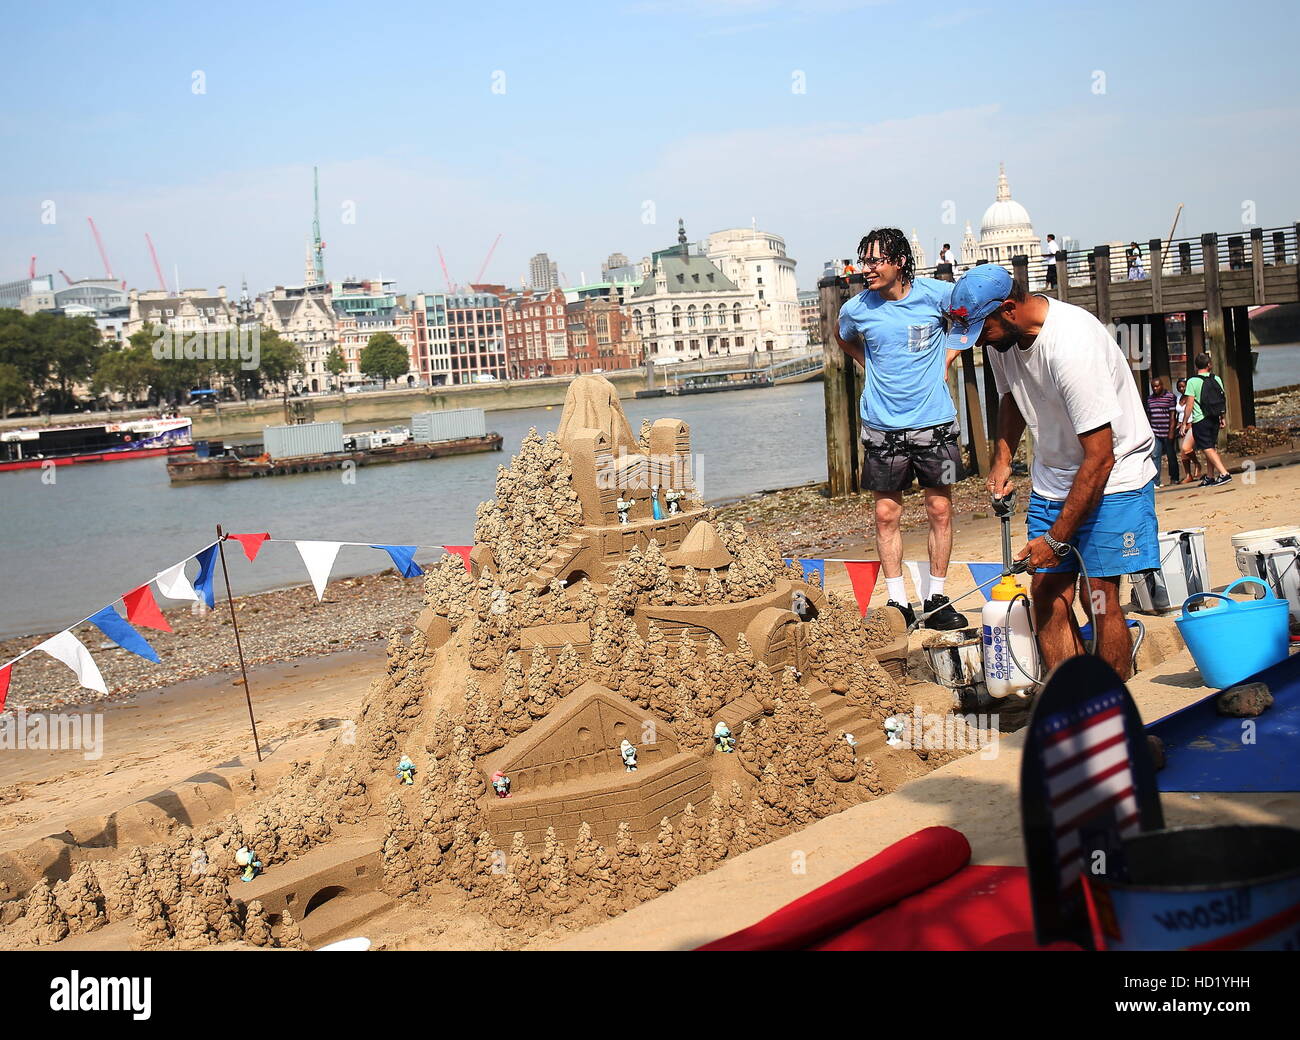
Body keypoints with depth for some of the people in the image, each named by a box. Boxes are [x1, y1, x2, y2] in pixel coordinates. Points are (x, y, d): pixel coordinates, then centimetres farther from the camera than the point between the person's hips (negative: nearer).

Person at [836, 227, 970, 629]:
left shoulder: (935, 294, -7)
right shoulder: (857, 308, -3)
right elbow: (844, 339, 21)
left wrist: (947, 357, 4)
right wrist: (871, 365, 7)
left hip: (934, 422, 0)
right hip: (883, 427, 1)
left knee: (940, 510, 5)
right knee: (886, 514, 3)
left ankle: (935, 598, 17)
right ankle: (898, 603, 13)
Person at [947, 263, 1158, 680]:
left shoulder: (1072, 345, -30)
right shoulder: (1001, 336, -4)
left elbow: (1100, 458, -27)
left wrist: (1057, 538, -22)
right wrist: (1001, 459, 5)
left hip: (1112, 477, -7)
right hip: (1052, 478, 7)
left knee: (1101, 598, -12)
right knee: (1048, 595, -1)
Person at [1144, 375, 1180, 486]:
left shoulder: (1170, 396, -3)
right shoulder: (1150, 398, 11)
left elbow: (1173, 415, -7)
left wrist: (1171, 431, -13)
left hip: (1167, 433, -3)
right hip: (1155, 433, 3)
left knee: (1171, 456, 8)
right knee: (1155, 455, -8)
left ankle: (1174, 478, 24)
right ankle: (1155, 481, -11)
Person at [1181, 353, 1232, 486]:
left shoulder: (1192, 382, -10)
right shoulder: (1216, 379, 4)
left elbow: (1190, 404, -12)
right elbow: (1223, 399, 9)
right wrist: (1223, 417, 19)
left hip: (1200, 420, -6)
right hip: (1214, 419, 6)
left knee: (1207, 449, -6)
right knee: (1212, 448, 14)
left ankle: (1224, 474, -17)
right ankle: (1210, 477, 19)